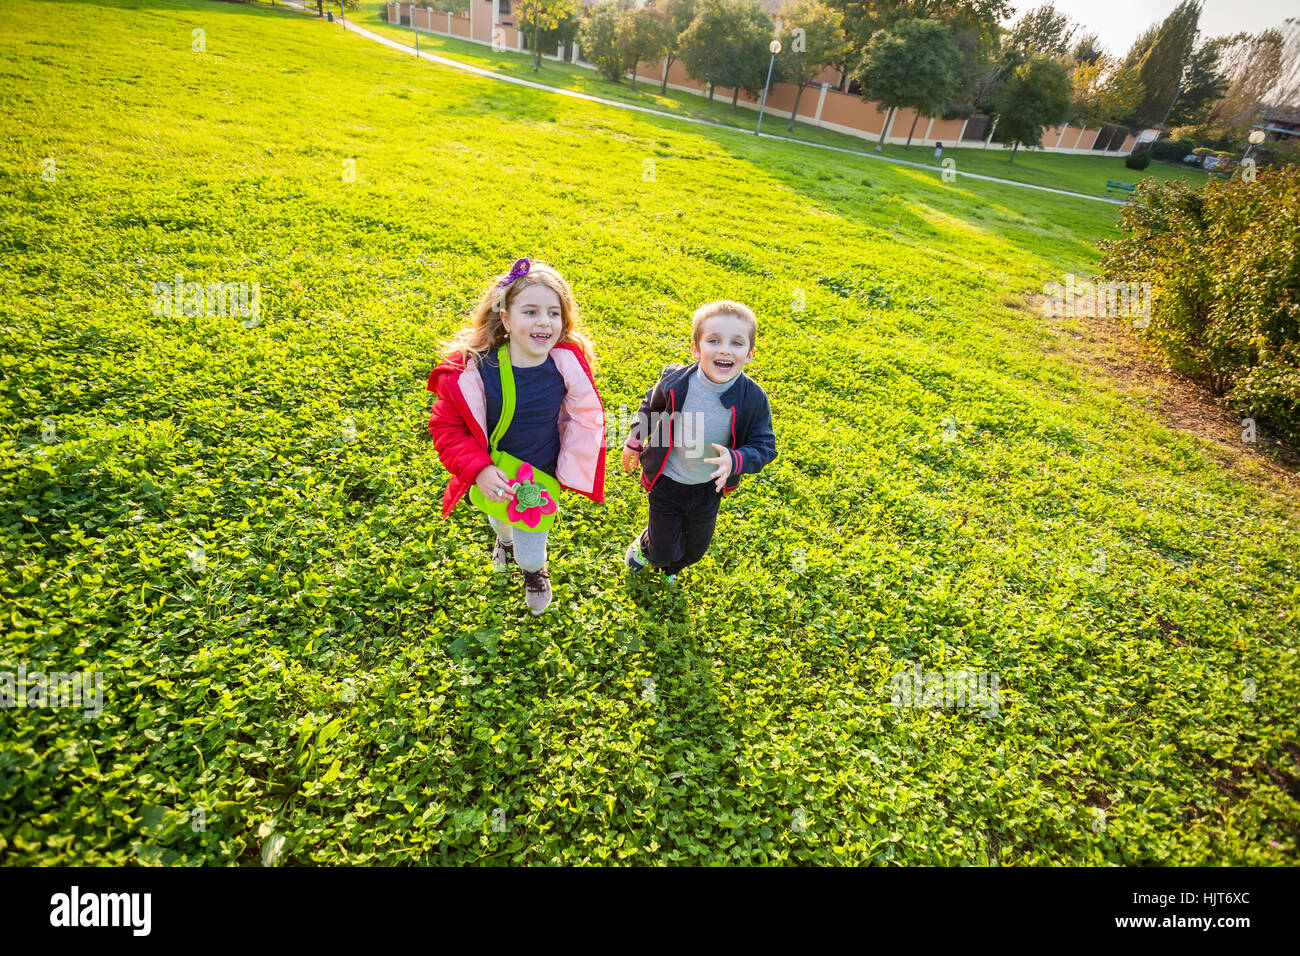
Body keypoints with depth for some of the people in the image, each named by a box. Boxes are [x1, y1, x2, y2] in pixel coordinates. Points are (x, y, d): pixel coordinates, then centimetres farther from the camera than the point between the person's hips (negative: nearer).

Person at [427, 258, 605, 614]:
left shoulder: (568, 363, -23)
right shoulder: (474, 370, -28)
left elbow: (587, 418, -7)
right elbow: (446, 425, -16)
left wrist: (570, 470, -7)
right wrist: (478, 470, -28)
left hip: (542, 477, 0)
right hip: (494, 478, 0)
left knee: (530, 555, 13)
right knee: (499, 519, 33)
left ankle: (535, 569, 53)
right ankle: (504, 541, 73)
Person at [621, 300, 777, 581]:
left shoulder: (754, 399, -23)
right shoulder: (674, 382, -22)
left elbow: (764, 446, -16)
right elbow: (650, 406, 0)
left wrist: (734, 460, -35)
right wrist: (634, 441, 6)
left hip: (709, 488, 2)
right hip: (666, 481, -2)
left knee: (695, 549, 23)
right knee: (662, 552, 9)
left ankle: (670, 567, 60)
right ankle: (644, 547, 47)